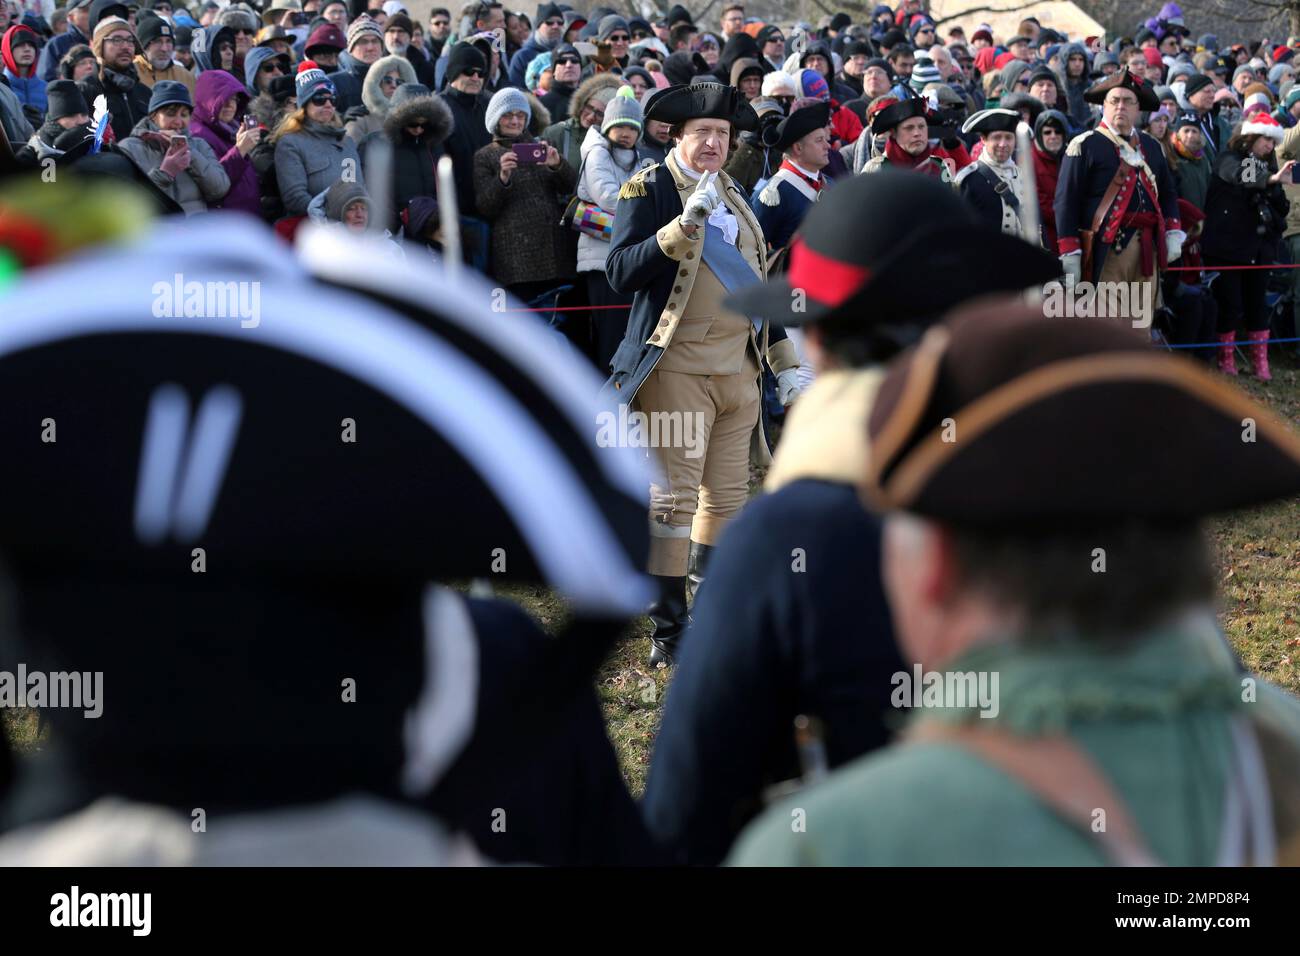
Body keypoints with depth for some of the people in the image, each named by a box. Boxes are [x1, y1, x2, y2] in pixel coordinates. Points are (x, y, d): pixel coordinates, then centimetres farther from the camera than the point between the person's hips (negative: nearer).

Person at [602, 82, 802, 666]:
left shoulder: (734, 198, 17)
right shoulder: (649, 190, -4)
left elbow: (757, 283, 24)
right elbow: (620, 273, -17)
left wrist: (785, 364, 20)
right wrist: (682, 227, -26)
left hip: (738, 368, 7)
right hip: (677, 368, -7)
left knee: (728, 495, 12)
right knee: (673, 496, -9)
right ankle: (668, 633, -7)